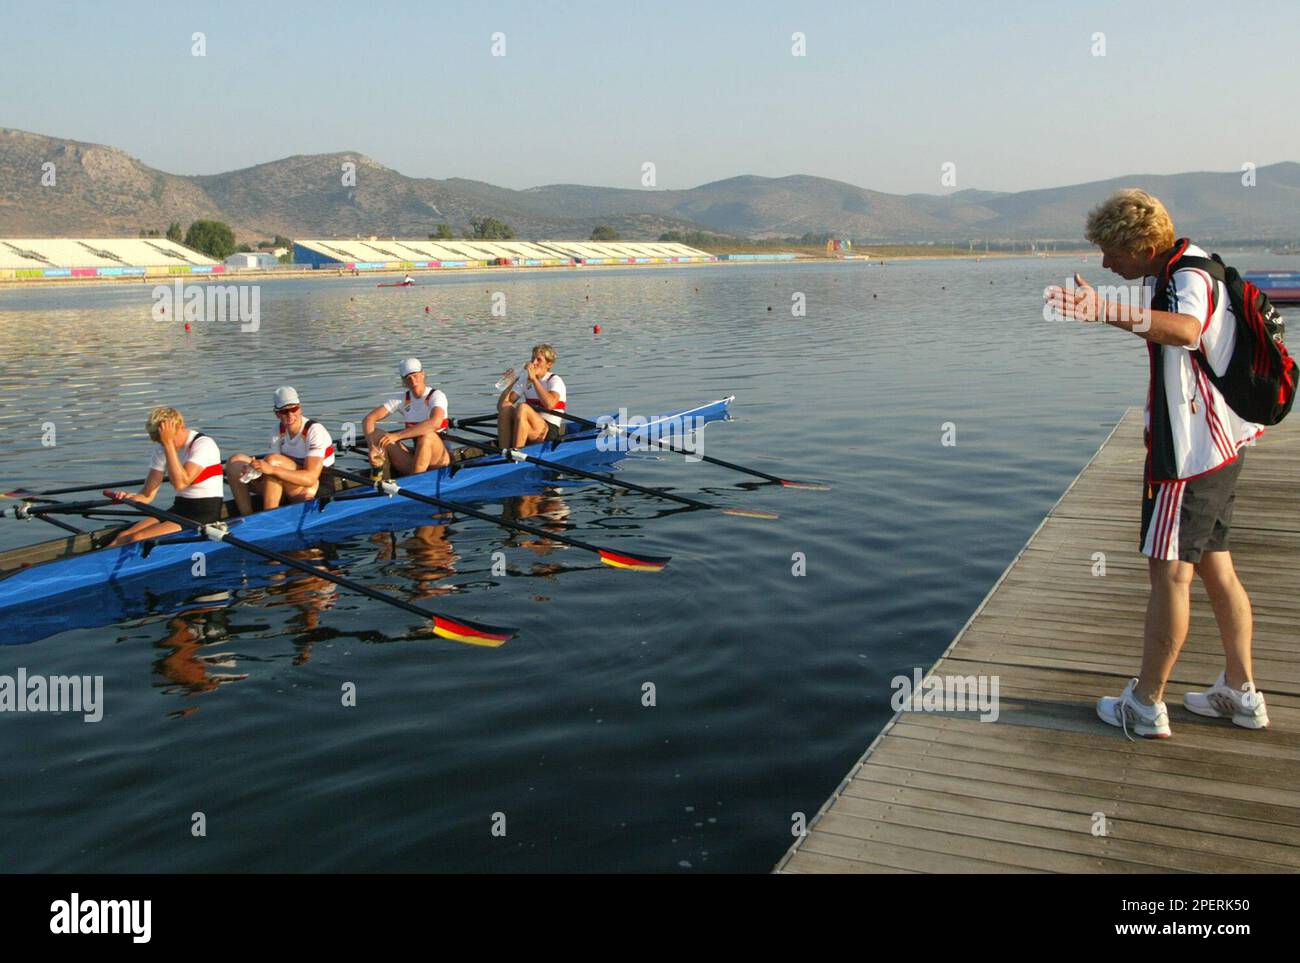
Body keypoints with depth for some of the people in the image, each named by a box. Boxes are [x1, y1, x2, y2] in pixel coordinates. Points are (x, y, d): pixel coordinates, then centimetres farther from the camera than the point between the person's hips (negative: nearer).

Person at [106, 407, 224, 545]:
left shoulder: (203, 444, -12)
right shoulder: (162, 450, 9)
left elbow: (180, 483, -26)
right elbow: (147, 495, 6)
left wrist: (168, 443, -23)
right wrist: (131, 497, -17)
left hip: (205, 513, -7)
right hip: (179, 510, 7)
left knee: (138, 539, -22)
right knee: (123, 537, -14)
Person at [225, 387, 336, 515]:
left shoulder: (315, 431, -16)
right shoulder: (280, 431, 5)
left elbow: (310, 478, -27)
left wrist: (272, 469, -38)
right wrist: (255, 470, -25)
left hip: (319, 489, -7)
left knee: (272, 460, -30)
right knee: (236, 462, -6)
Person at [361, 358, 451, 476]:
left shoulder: (436, 395, -10)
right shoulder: (402, 400, 4)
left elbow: (435, 422, -32)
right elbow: (368, 419, -5)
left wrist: (397, 435, -36)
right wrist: (372, 447, -26)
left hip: (438, 458, -4)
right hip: (414, 456, 4)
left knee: (426, 435, -37)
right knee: (377, 433, -15)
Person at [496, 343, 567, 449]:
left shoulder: (555, 380, -1)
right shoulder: (525, 379, 16)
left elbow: (549, 404, -25)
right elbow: (500, 405, 8)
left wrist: (534, 379, -21)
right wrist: (509, 384, -8)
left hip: (549, 431, -5)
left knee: (522, 407, -31)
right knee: (505, 406, -21)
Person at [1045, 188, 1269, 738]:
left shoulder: (1189, 277, -21)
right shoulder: (1182, 271, 11)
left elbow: (1184, 329, -46)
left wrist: (1106, 312, -58)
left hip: (1192, 450, -11)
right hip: (1218, 444, 11)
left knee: (1170, 573, -4)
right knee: (1215, 567, 16)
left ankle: (1145, 706, 5)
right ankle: (1241, 694, 26)